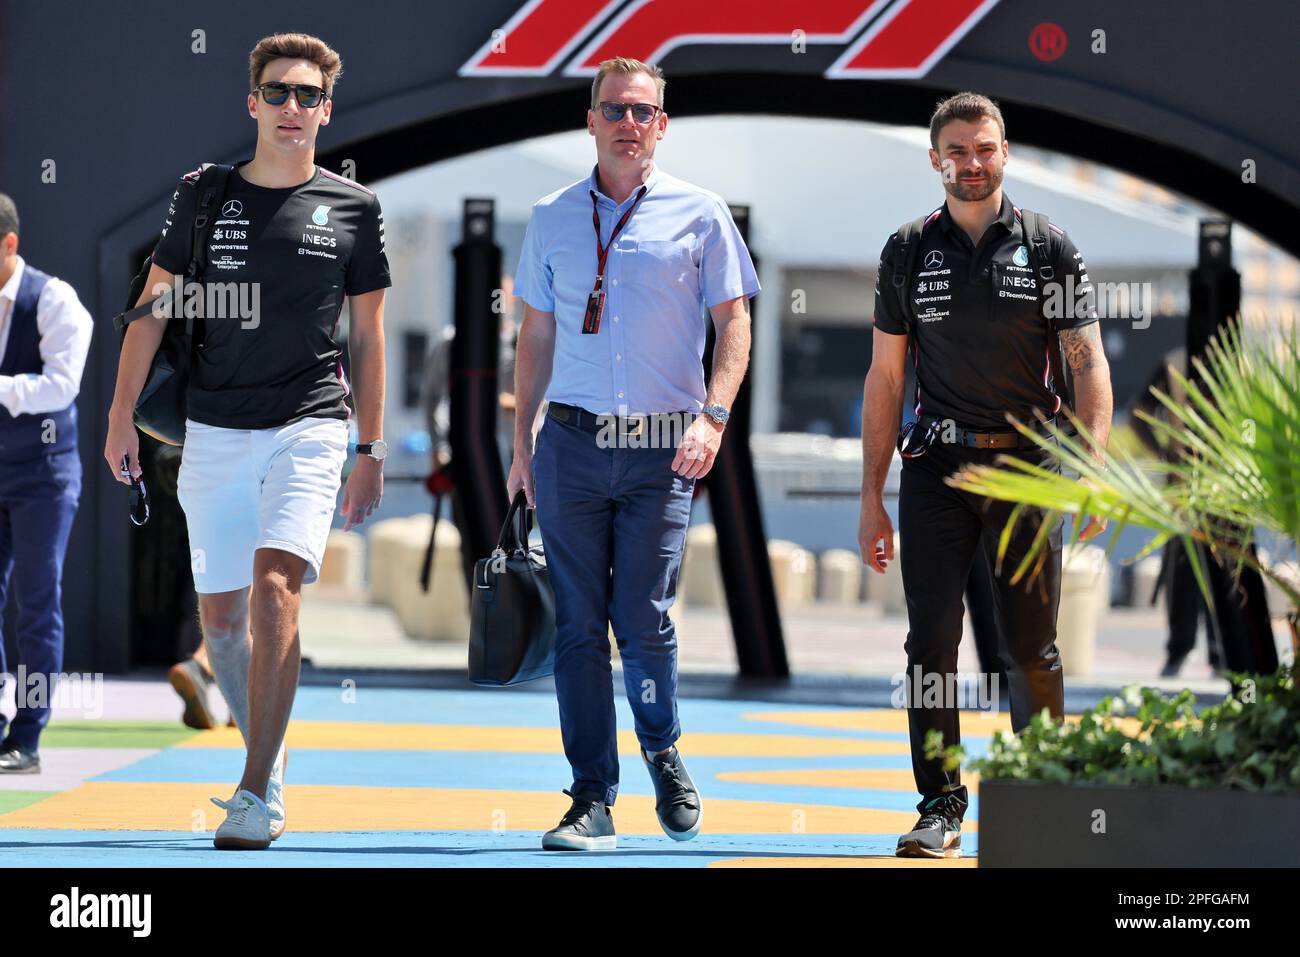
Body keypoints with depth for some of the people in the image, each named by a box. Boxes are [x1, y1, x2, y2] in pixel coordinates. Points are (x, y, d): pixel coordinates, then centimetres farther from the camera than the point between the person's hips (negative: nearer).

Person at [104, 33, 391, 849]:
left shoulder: (354, 208, 3)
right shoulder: (204, 195, 5)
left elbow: (367, 334, 9)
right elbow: (154, 306, 8)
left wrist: (372, 451, 8)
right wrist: (123, 413, -1)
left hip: (311, 426, -3)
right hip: (215, 432, 3)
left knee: (275, 585, -20)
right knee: (221, 613, 6)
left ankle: (258, 793, -21)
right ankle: (270, 756, 28)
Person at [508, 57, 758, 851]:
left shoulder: (699, 214, 4)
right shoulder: (553, 219, 12)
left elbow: (734, 322, 4)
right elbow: (537, 334, 17)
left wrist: (713, 416, -10)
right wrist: (521, 442, 12)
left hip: (662, 449, -2)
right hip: (572, 442, 2)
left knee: (645, 621, -7)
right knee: (579, 627, 0)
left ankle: (664, 756, 19)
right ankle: (593, 799, 4)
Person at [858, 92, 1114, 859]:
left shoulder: (1051, 250, 2)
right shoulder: (908, 253, 7)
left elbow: (1089, 367, -2)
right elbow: (885, 379, 10)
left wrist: (1094, 472, -16)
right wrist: (872, 498, 6)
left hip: (1026, 469, -1)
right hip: (937, 467, 1)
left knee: (1031, 646, 2)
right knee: (932, 639, -5)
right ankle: (941, 807, 1)